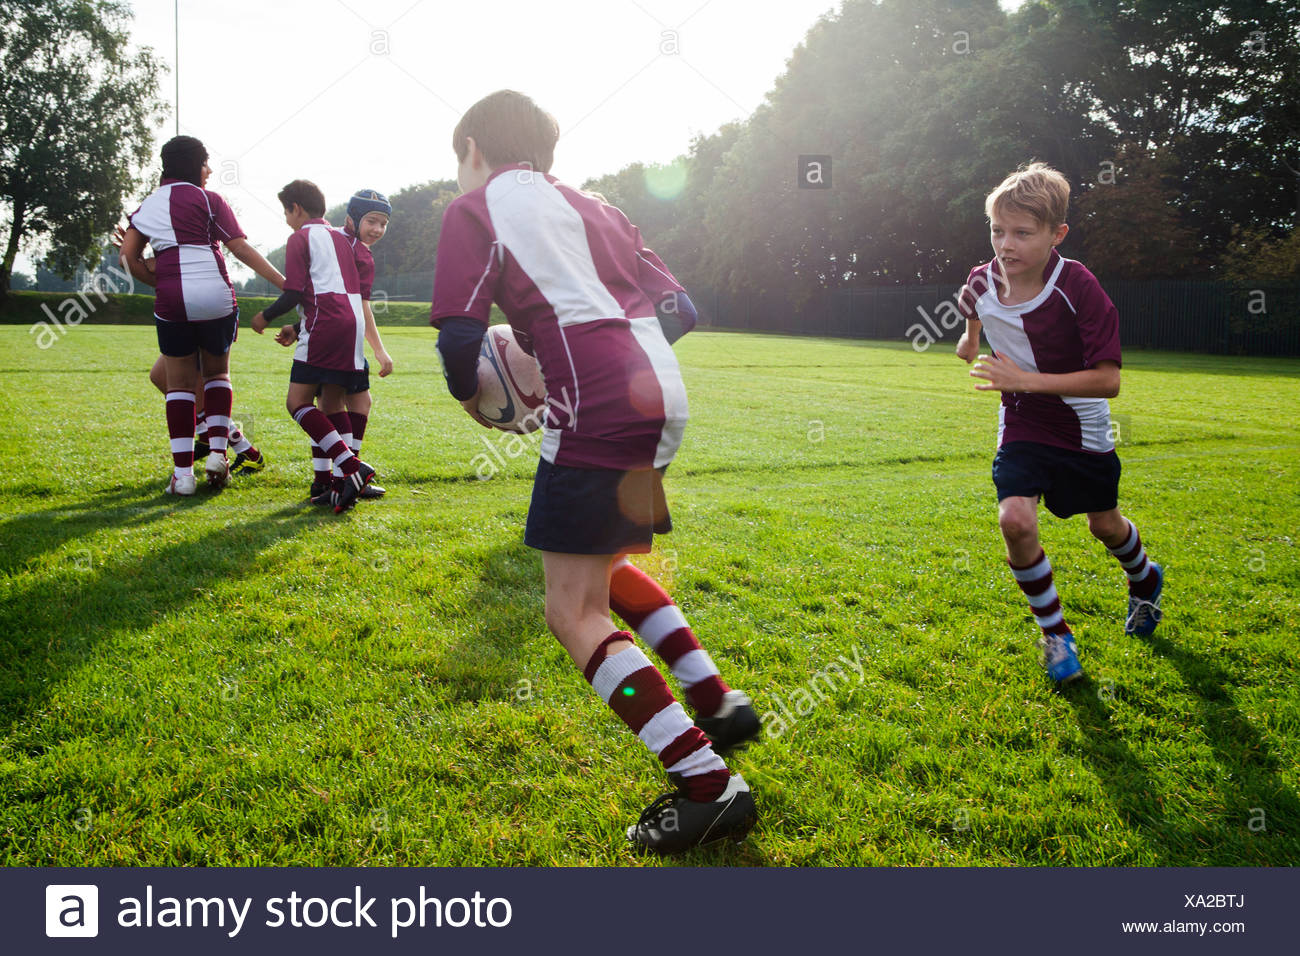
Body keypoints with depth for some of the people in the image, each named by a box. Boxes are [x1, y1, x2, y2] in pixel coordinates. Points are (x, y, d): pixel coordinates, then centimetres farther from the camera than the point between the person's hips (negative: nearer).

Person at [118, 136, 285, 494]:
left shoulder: (148, 205, 15)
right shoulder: (208, 200, 2)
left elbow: (129, 257, 9)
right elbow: (242, 249, -4)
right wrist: (285, 283, -4)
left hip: (172, 303, 2)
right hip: (216, 298, -2)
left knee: (179, 383, 8)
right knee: (217, 373, 18)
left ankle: (183, 472, 3)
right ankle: (217, 451, 3)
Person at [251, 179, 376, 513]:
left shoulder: (300, 238, 4)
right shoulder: (341, 237, 26)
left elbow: (294, 293, -6)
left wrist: (265, 316, 11)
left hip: (325, 323, -8)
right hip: (354, 321, 8)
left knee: (297, 401, -8)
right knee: (332, 404, 12)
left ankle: (352, 466, -23)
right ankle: (345, 479, 1)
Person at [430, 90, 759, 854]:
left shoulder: (475, 207, 6)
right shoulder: (591, 206, 25)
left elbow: (460, 330, -7)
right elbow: (678, 310, 18)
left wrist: (470, 394, 13)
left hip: (598, 409, -8)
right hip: (662, 397, 8)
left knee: (574, 611, -1)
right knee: (604, 566, 27)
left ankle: (708, 785, -6)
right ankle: (719, 703, 29)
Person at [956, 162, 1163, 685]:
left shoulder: (1078, 287, -27)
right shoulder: (982, 282, -13)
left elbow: (1108, 380, -30)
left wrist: (1026, 379, -35)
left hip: (1082, 429, -2)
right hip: (1021, 427, 2)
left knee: (1104, 525, 17)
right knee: (1015, 520, -21)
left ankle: (1145, 580, 55)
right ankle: (1055, 634, 1)